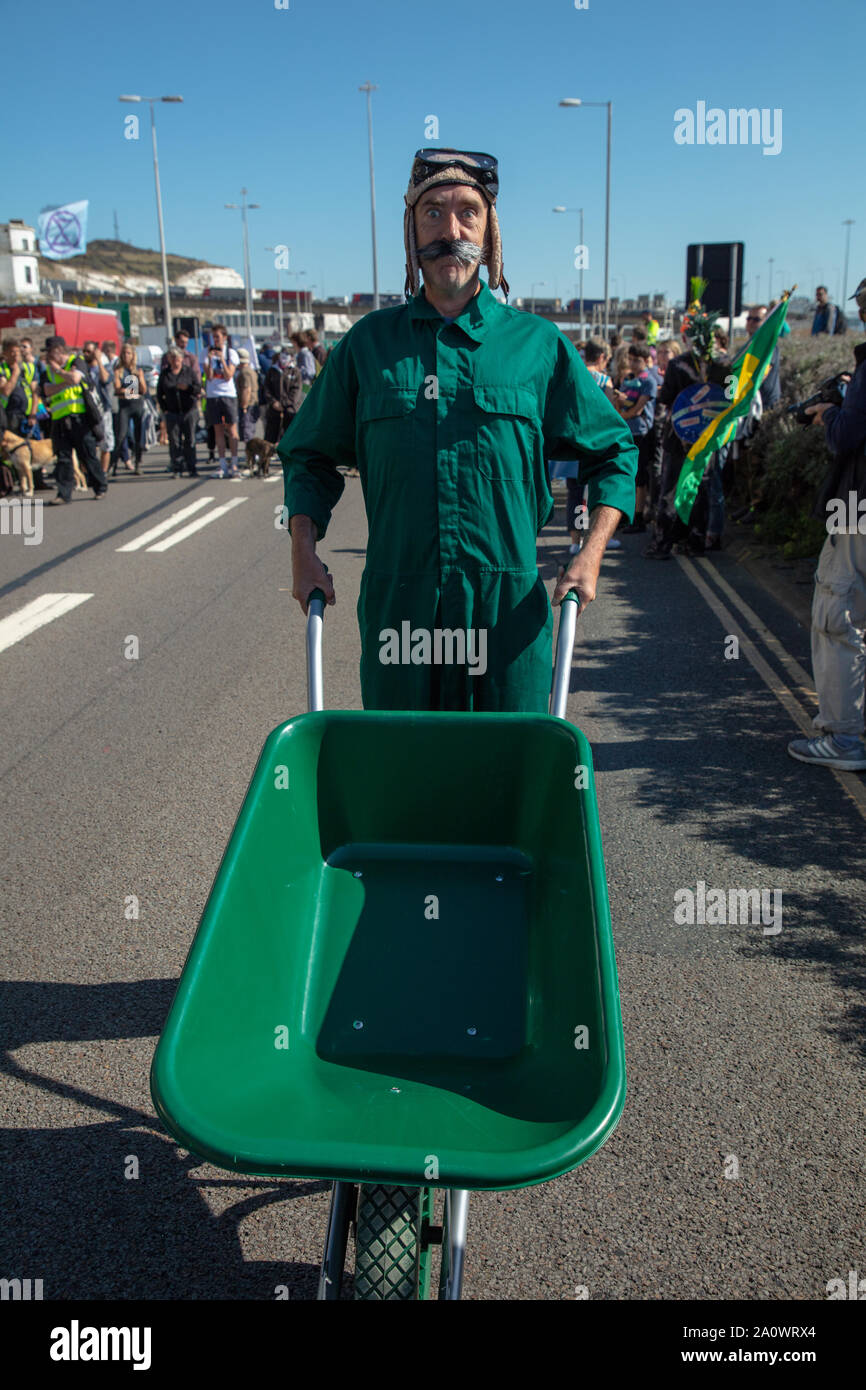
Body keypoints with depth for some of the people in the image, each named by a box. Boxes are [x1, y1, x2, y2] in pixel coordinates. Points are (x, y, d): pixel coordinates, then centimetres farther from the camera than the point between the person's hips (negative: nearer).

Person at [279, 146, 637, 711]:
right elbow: (309, 455, 17)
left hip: (510, 603, 0)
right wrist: (304, 551, 3)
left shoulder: (539, 344, 6)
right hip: (397, 602, 1)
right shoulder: (368, 342, 9)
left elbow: (614, 450, 13)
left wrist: (591, 553, 0)